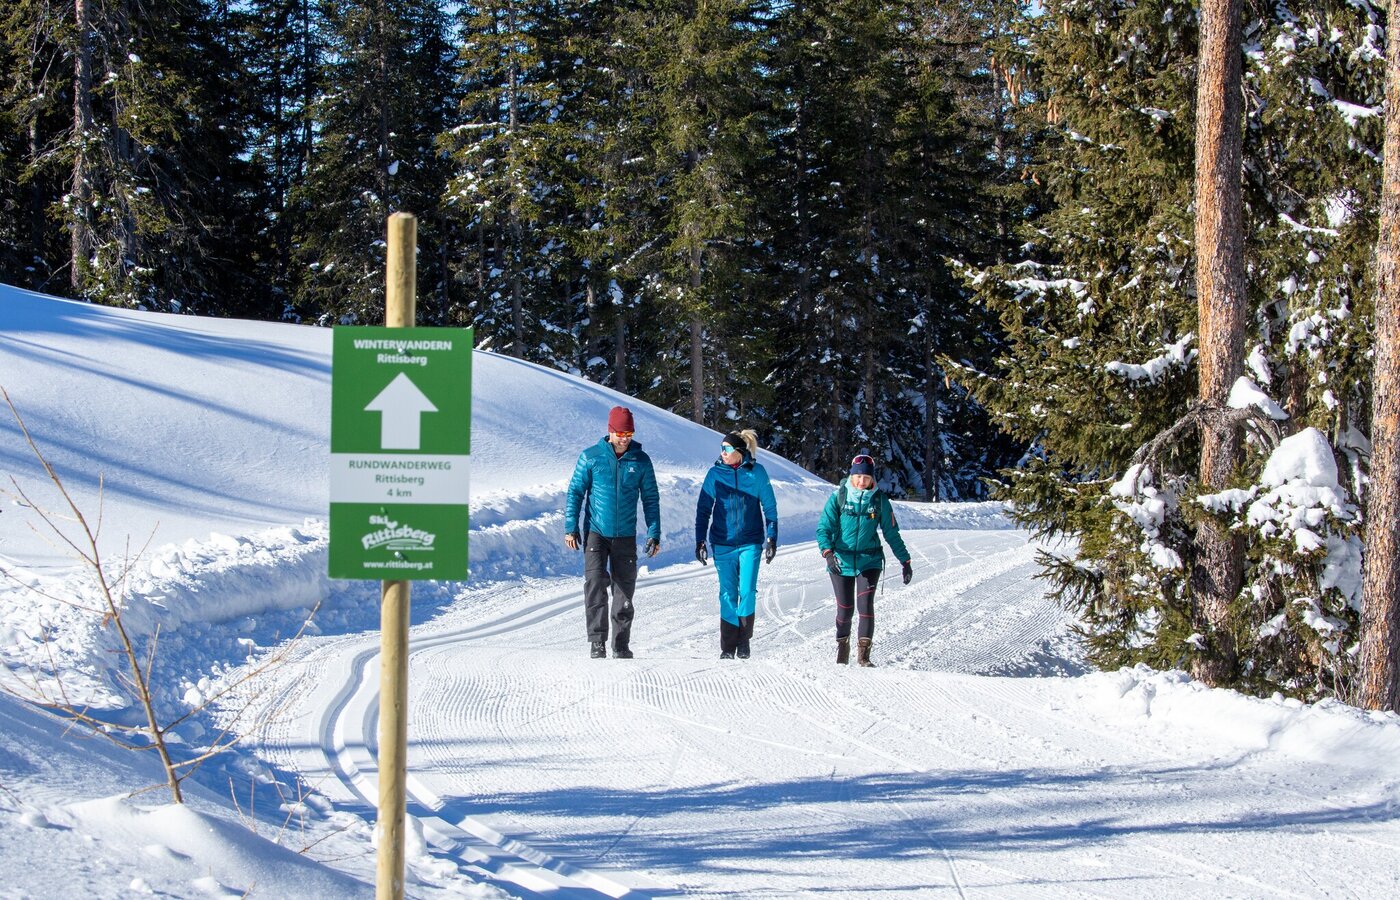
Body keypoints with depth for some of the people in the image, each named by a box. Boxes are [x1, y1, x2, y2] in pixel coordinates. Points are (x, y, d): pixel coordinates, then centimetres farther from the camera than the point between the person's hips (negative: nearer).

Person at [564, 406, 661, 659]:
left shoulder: (641, 461, 3)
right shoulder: (591, 457, -2)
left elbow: (651, 499, 9)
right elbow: (575, 492, 2)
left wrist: (654, 534, 3)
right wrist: (571, 527, -4)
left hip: (626, 536, 2)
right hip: (596, 532, -2)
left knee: (624, 590, 5)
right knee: (595, 583, -18)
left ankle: (621, 645, 15)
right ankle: (597, 641, -16)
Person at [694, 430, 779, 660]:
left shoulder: (756, 472, -1)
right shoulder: (715, 473, 1)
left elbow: (770, 507, 5)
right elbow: (703, 508, 7)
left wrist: (771, 538, 1)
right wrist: (700, 540, 3)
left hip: (750, 542, -1)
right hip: (723, 543, 1)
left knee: (747, 591, -9)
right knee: (728, 594, 1)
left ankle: (744, 640, 9)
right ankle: (727, 647, 7)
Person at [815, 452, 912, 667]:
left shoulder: (879, 500, -1)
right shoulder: (838, 497, -5)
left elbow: (892, 533, 8)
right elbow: (824, 528, -7)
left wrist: (905, 561, 7)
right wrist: (828, 553, -24)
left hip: (869, 561, 0)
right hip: (841, 561, 0)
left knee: (866, 605, -14)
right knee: (845, 608, 4)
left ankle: (864, 654, -7)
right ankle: (842, 647, 28)